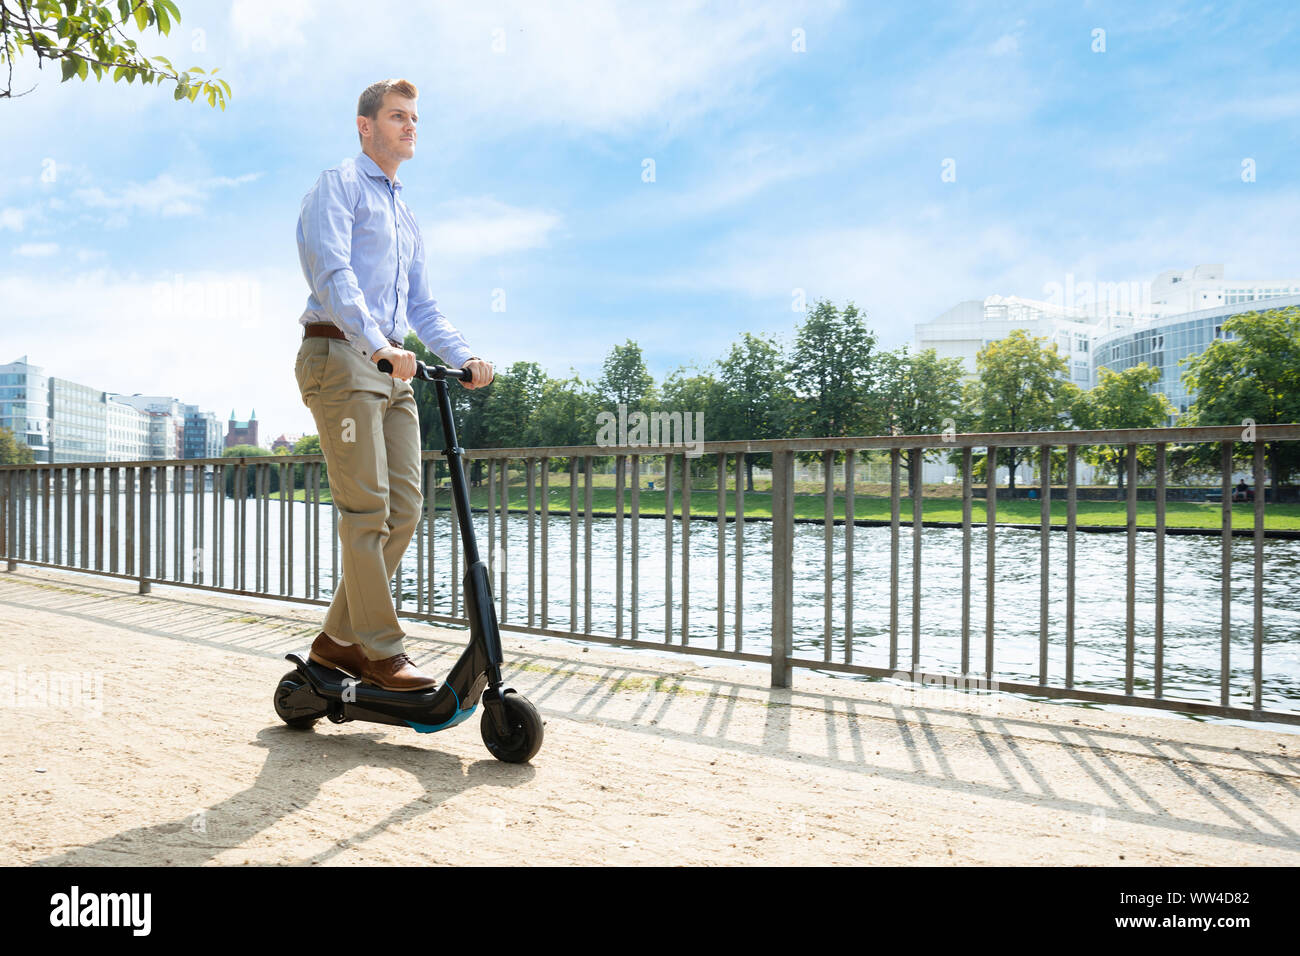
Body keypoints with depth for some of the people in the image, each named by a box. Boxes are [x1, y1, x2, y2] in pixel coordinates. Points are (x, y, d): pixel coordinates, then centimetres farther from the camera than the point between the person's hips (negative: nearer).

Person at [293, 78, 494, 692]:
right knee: (366, 507, -10)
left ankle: (339, 639, 13)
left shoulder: (407, 218, 28)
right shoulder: (338, 186, 4)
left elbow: (422, 306, 25)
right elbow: (332, 273, -12)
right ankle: (382, 652, -3)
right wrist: (380, 344, -27)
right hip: (340, 354, -8)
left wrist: (464, 358, 7)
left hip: (392, 367, 8)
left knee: (404, 509, 2)